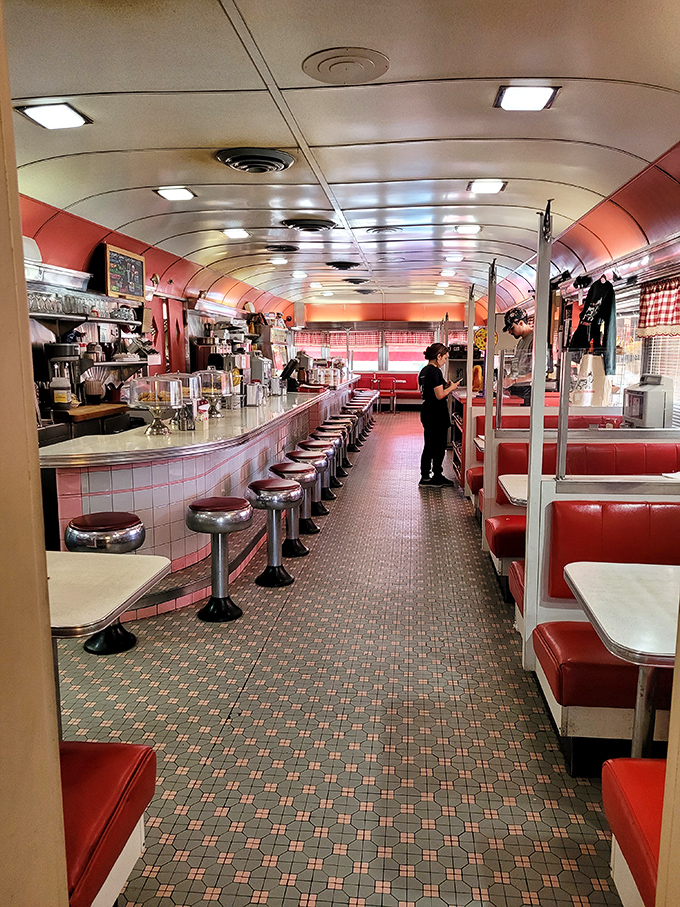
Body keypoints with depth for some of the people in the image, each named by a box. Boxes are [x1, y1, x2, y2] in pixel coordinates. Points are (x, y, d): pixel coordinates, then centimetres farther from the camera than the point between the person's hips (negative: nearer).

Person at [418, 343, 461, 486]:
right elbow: (440, 395, -20)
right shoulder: (435, 371, -18)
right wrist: (451, 388, -4)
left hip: (426, 411, 9)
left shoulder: (424, 371, 10)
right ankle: (437, 477, 11)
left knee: (429, 445, 14)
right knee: (439, 446, 2)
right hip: (437, 414, -9)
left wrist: (445, 386, 15)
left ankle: (425, 477, 17)